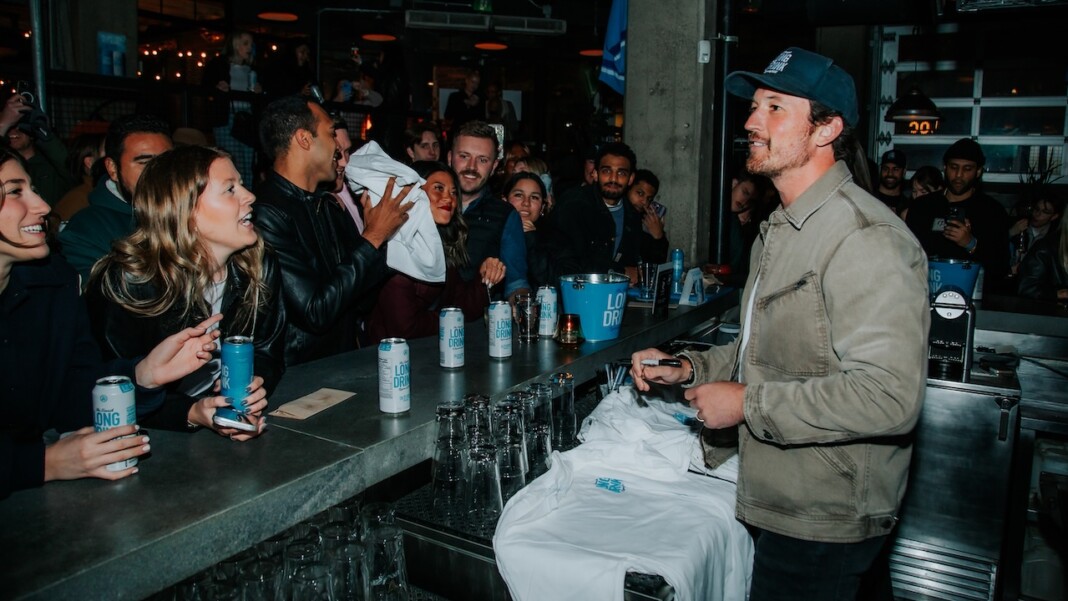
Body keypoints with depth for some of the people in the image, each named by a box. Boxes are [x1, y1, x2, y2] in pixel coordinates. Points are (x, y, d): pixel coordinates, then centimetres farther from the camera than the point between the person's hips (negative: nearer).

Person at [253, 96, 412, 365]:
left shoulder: (330, 204, 10)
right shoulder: (266, 214, -15)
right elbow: (316, 313, -20)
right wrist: (373, 237, -12)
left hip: (345, 360, 7)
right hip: (299, 376, -7)